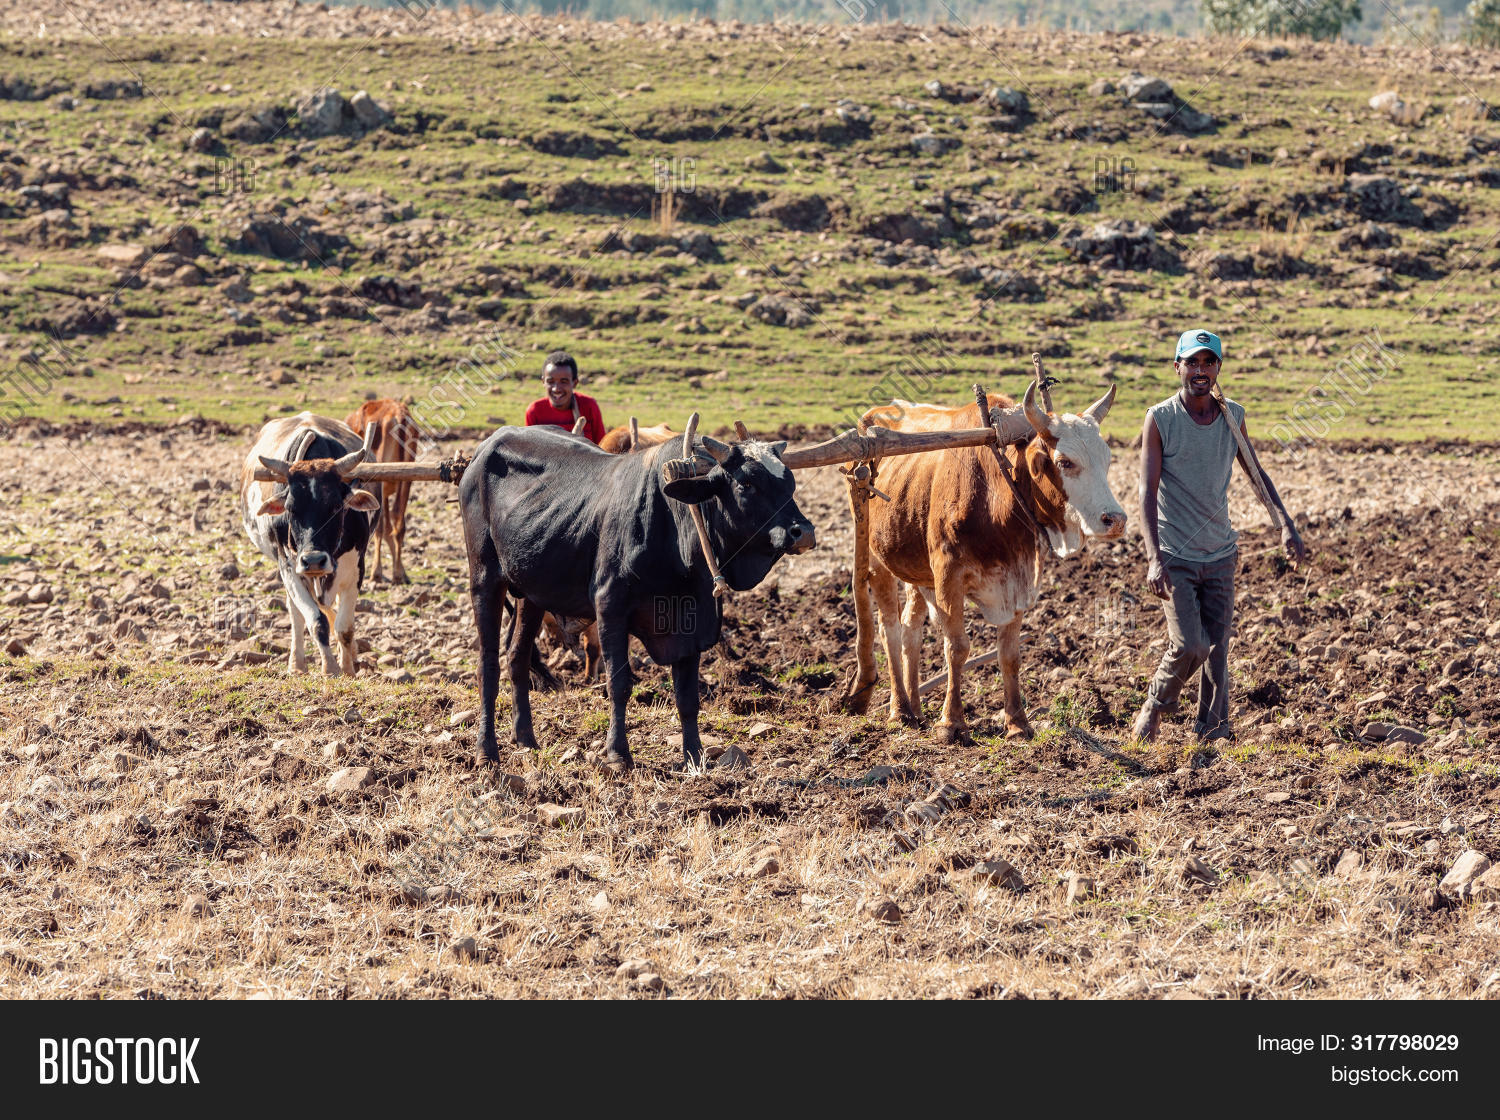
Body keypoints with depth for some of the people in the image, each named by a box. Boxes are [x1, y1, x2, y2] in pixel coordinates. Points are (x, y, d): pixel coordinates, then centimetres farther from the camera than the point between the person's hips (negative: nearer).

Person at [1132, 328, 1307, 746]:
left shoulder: (1233, 417, 3)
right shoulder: (1160, 419, -11)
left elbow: (1257, 473, 14)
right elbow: (1147, 492, -14)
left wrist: (1285, 523, 0)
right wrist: (1154, 558, -24)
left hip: (1220, 554, 4)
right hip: (1175, 557, -4)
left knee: (1217, 645, 4)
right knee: (1189, 645, -13)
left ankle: (1213, 729, 14)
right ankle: (1154, 708, 13)